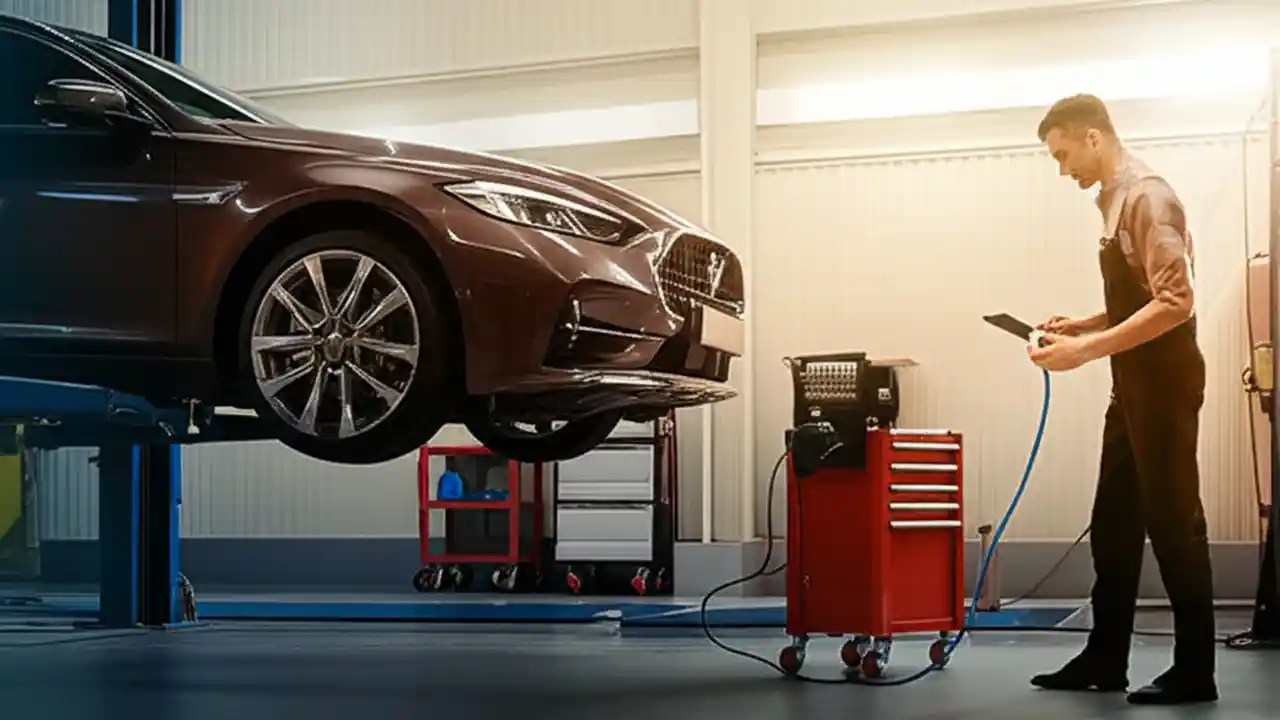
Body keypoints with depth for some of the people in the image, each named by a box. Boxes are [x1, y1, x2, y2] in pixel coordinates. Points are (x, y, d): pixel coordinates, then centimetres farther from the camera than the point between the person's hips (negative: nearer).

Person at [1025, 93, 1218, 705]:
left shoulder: (1147, 196, -16)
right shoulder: (1117, 200, 14)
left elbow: (1174, 304, -24)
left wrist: (1086, 350, -24)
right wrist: (1081, 325, 8)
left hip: (1164, 382, -10)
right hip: (1135, 385, 10)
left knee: (1172, 521, -4)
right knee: (1115, 523, 12)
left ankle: (1195, 670, 4)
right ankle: (1105, 659, 19)